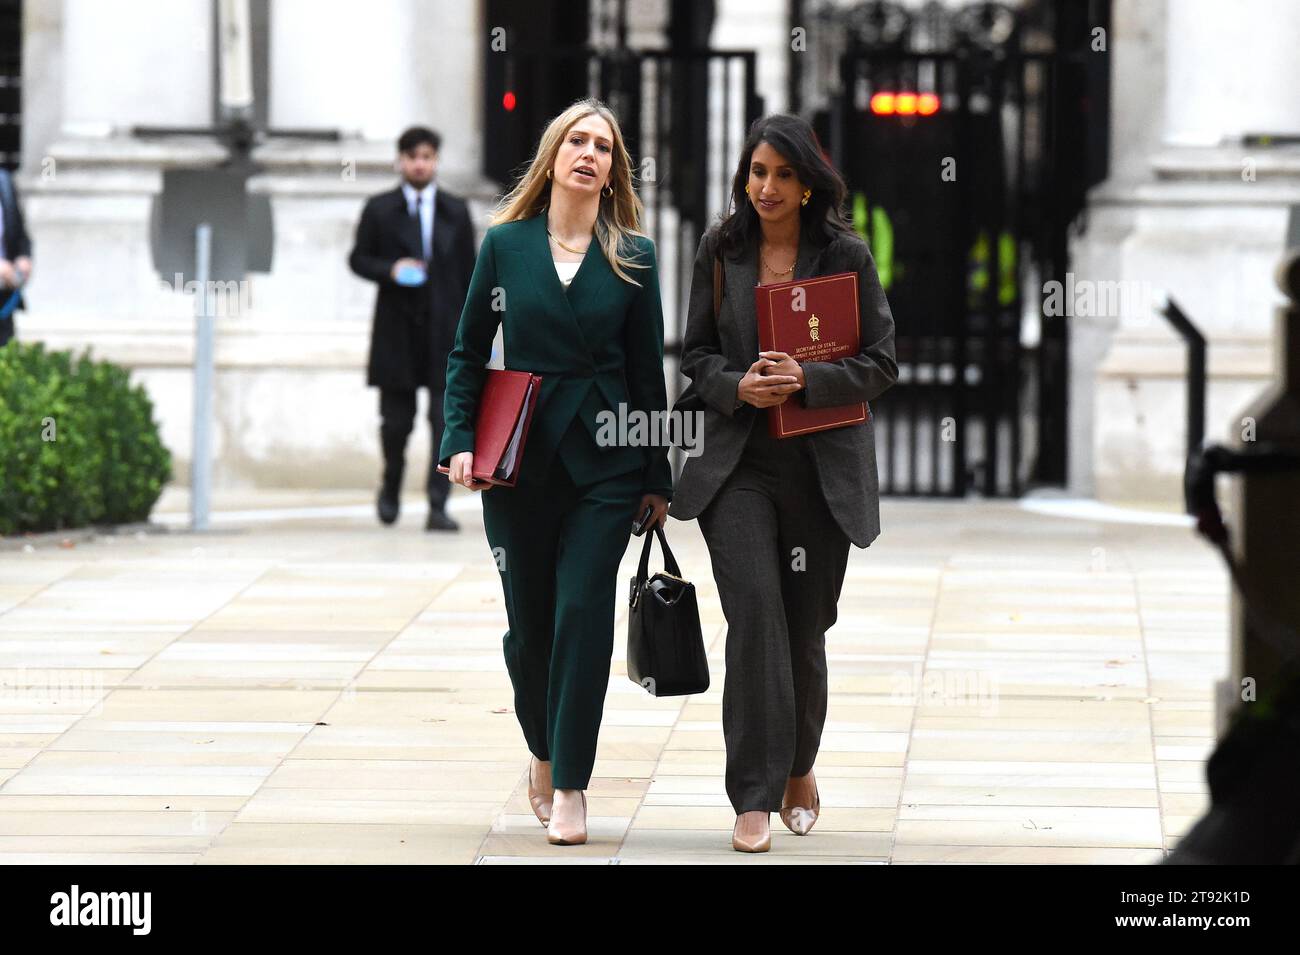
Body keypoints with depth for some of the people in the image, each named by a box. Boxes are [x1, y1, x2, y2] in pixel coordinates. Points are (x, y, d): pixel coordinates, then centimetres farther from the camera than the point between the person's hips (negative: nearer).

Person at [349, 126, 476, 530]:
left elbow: (468, 270, 9)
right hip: (398, 329, 0)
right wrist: (390, 270, -14)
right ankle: (391, 484, 33)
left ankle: (438, 506, -7)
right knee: (396, 419, 6)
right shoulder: (379, 210, 5)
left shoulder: (456, 211, 9)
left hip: (445, 328, 0)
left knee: (446, 420, -8)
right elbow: (358, 258, 7)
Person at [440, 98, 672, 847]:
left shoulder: (633, 257, 4)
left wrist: (656, 478, 5)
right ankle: (544, 752, 31)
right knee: (529, 621, 7)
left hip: (604, 462, -1)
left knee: (583, 613, -10)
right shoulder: (505, 244, 4)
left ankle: (570, 785, -5)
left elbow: (648, 371, 6)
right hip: (519, 460, 1)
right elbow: (469, 353, 8)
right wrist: (461, 440, -4)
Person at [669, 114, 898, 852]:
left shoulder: (846, 256, -1)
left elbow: (881, 363, -1)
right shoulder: (721, 252, 5)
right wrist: (737, 387, -11)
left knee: (805, 625, 8)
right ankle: (755, 799, -13)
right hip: (738, 464, 0)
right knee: (754, 611, -14)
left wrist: (807, 379, -17)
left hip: (822, 466, 0)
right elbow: (697, 353, 10)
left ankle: (800, 767, 34)